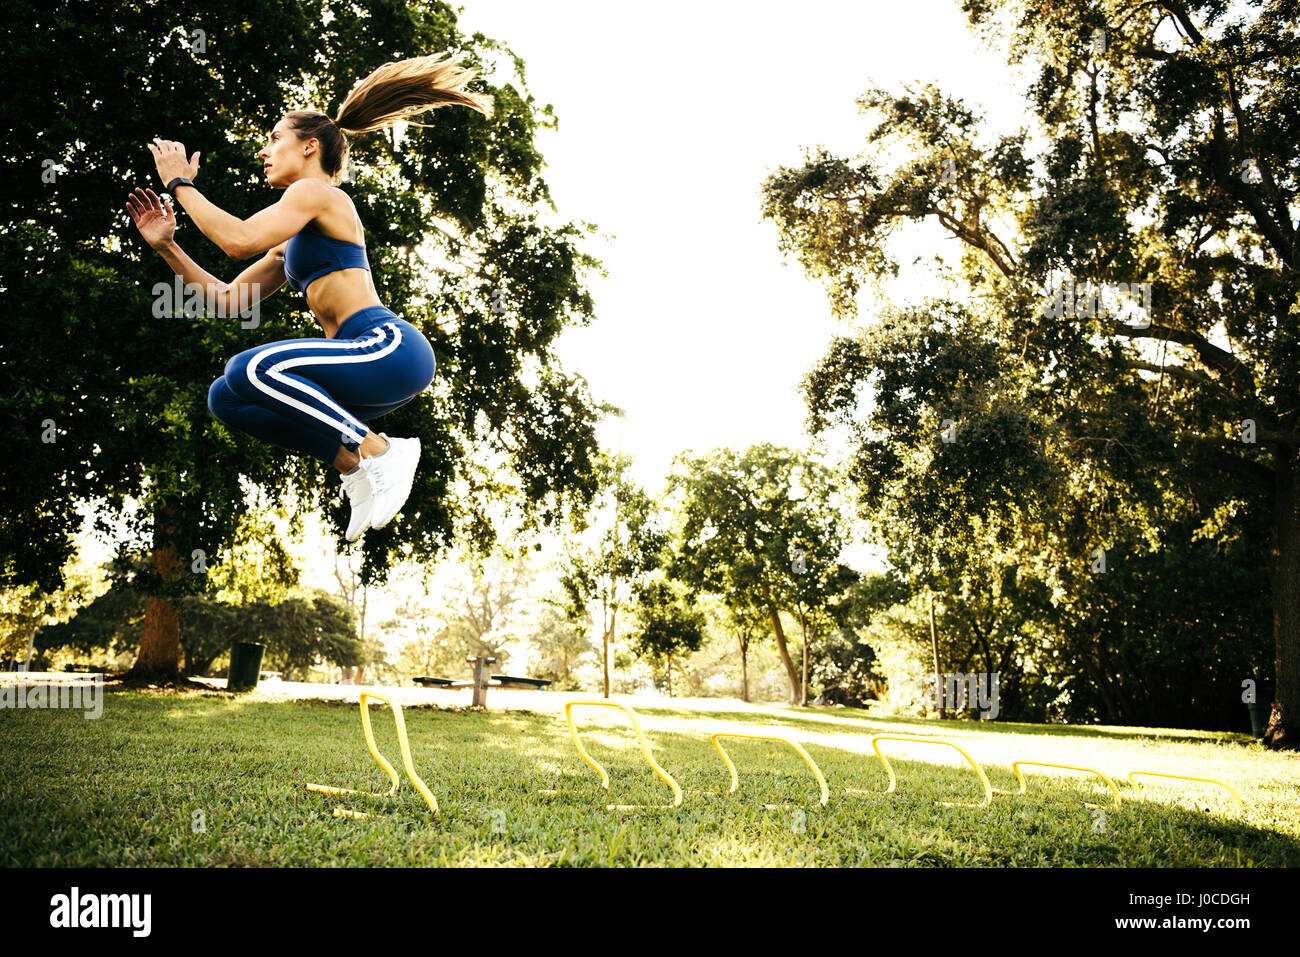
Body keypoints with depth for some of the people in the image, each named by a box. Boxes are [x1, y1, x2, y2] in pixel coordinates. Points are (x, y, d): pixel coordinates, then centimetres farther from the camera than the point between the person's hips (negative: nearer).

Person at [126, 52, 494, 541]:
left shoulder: (317, 192, -1)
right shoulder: (292, 243, 26)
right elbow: (227, 299, 25)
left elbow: (238, 239, -14)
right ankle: (352, 464, 0)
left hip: (390, 348, -9)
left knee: (251, 368, -26)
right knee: (225, 398, 7)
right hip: (369, 361, 9)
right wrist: (167, 246, 18)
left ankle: (377, 450, -18)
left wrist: (180, 183, -1)